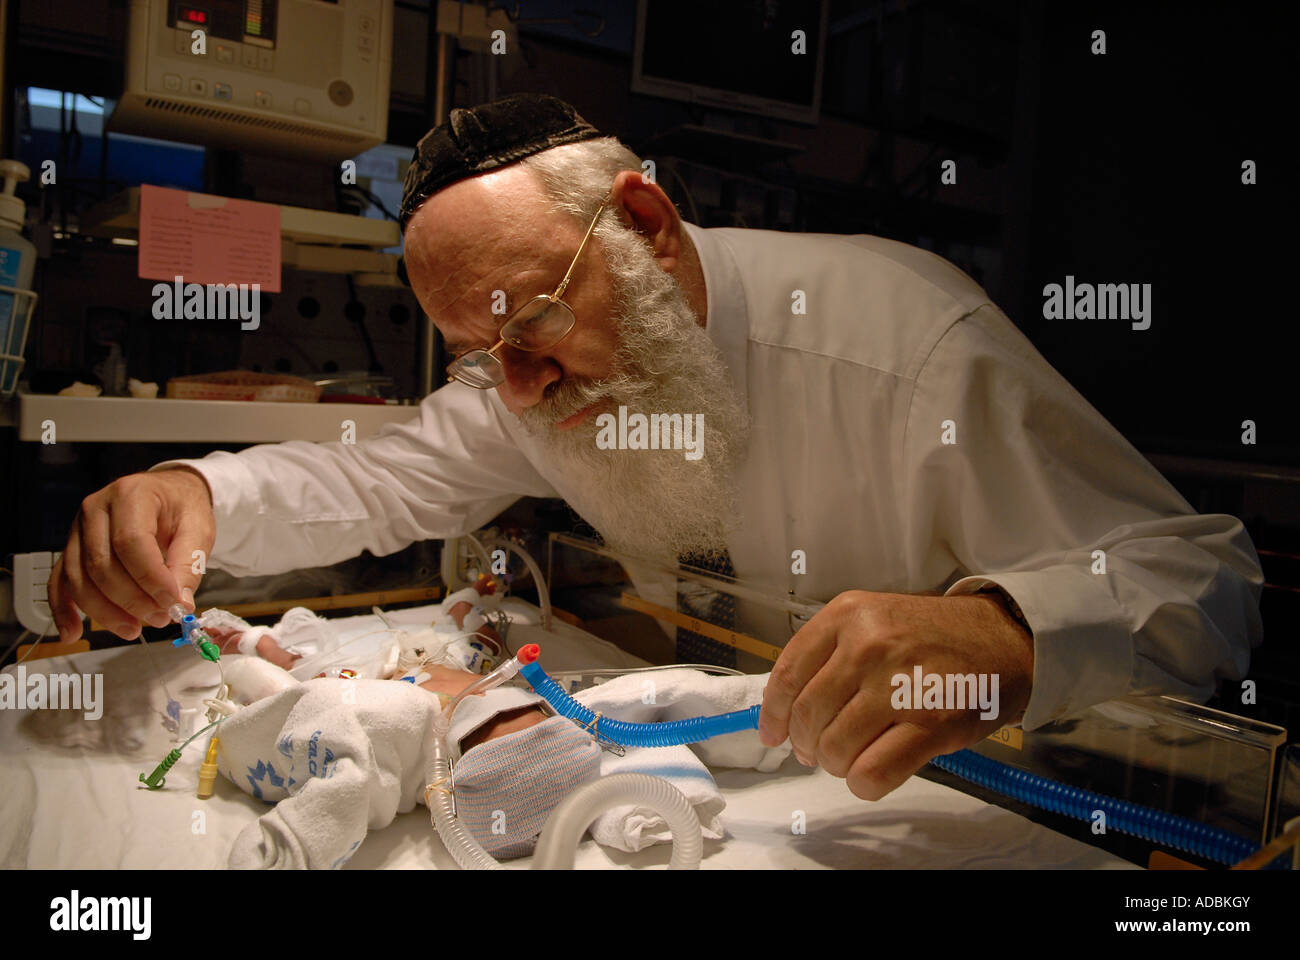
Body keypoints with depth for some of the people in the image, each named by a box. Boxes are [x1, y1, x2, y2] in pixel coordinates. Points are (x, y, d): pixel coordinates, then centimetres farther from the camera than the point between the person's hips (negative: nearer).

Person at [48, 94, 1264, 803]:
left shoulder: (907, 337, -27)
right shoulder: (527, 379, -7)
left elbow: (1202, 570, -25)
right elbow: (380, 481, 1)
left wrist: (1009, 635, -48)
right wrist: (197, 494, -21)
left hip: (931, 780, -3)